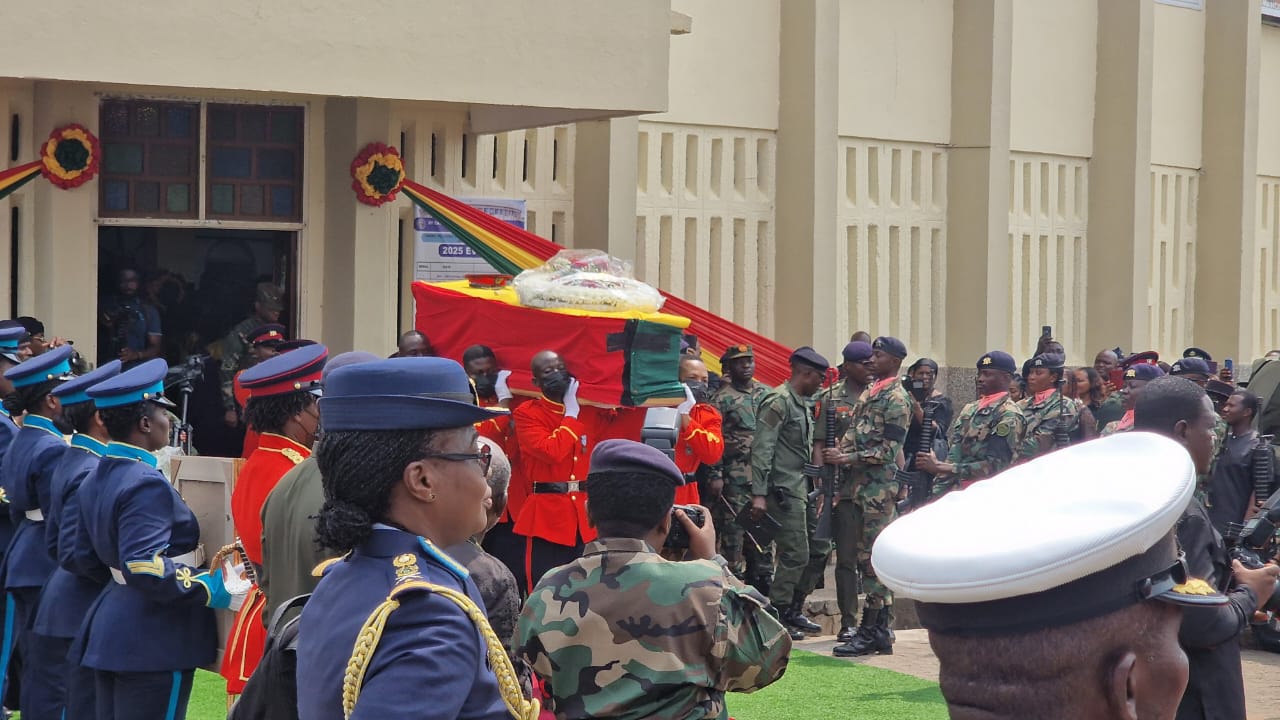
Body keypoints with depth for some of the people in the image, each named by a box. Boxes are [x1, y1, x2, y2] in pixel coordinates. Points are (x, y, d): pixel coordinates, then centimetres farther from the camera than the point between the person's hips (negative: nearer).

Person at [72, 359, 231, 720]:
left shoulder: (96, 479, 8)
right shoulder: (145, 485, -21)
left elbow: (83, 555, 18)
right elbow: (145, 568, -30)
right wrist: (206, 588, -20)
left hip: (110, 631, 10)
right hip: (152, 643, -10)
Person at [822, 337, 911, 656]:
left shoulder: (896, 399, -11)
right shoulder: (870, 393, 17)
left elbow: (888, 451, -15)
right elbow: (855, 433, 19)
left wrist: (847, 458, -16)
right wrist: (837, 453, 0)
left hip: (881, 489, -9)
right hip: (863, 486, 9)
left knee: (875, 558, -8)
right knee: (866, 557, 11)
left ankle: (873, 632, -6)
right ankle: (879, 631, 17)